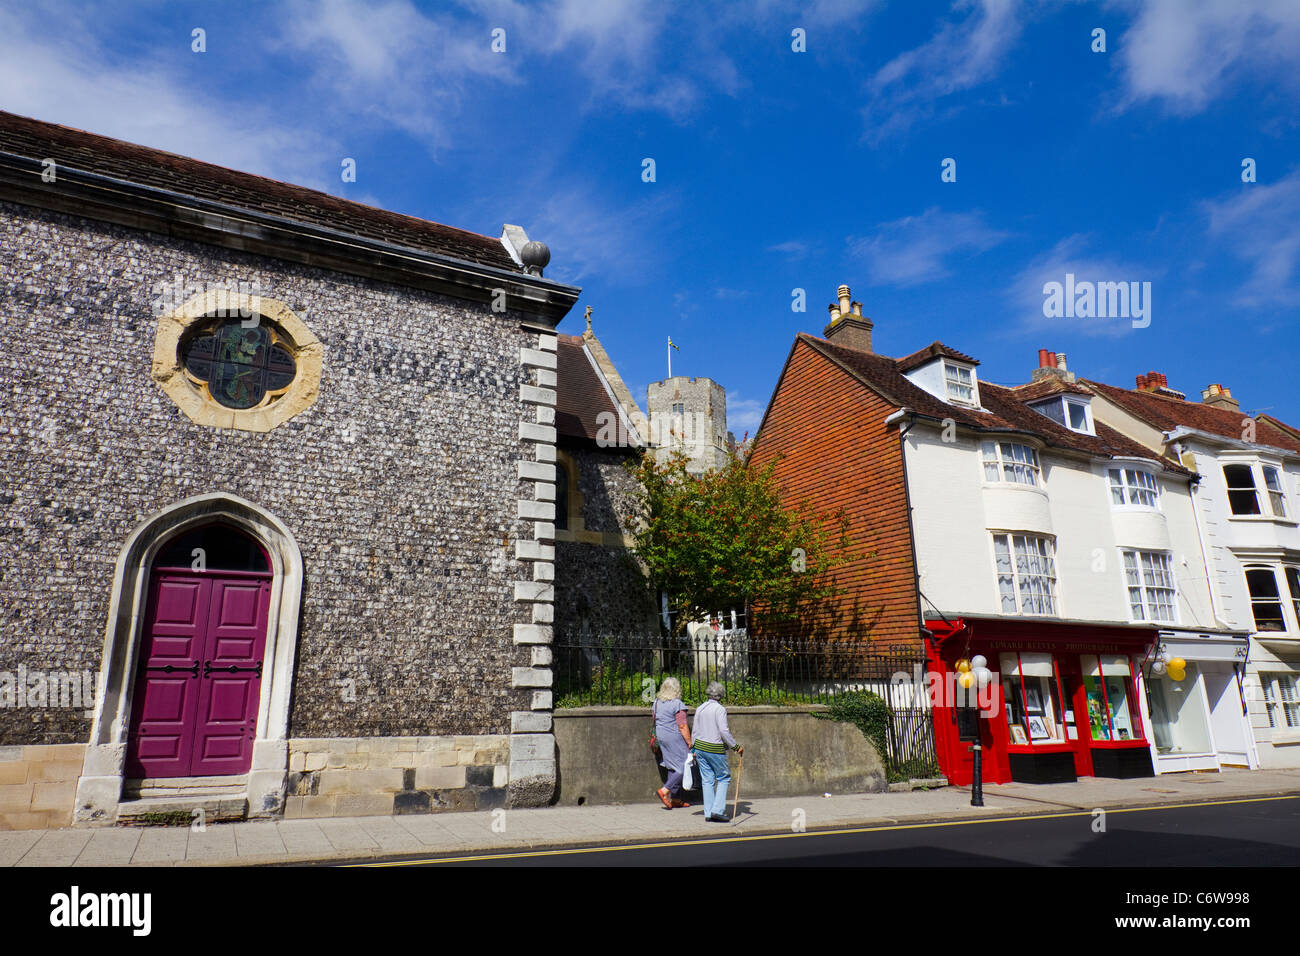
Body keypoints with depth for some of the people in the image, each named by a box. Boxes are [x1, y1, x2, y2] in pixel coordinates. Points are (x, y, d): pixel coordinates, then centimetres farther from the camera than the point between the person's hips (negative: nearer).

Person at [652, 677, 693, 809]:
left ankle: (676, 799, 15)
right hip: (675, 738, -8)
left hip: (662, 738, 8)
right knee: (683, 766, -1)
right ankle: (665, 790, -10)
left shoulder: (656, 702, 8)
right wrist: (689, 743, -9)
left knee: (672, 767, 13)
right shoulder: (677, 704, -14)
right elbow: (682, 727, -15)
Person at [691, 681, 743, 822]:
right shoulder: (720, 709, -12)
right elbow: (724, 732, -16)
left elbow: (695, 731, 10)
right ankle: (717, 810, -1)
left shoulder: (700, 708, 6)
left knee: (707, 780, 11)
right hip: (715, 749, -6)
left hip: (700, 747, 6)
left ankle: (708, 813, 11)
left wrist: (694, 750, 18)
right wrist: (736, 746, -7)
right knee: (724, 778, 8)